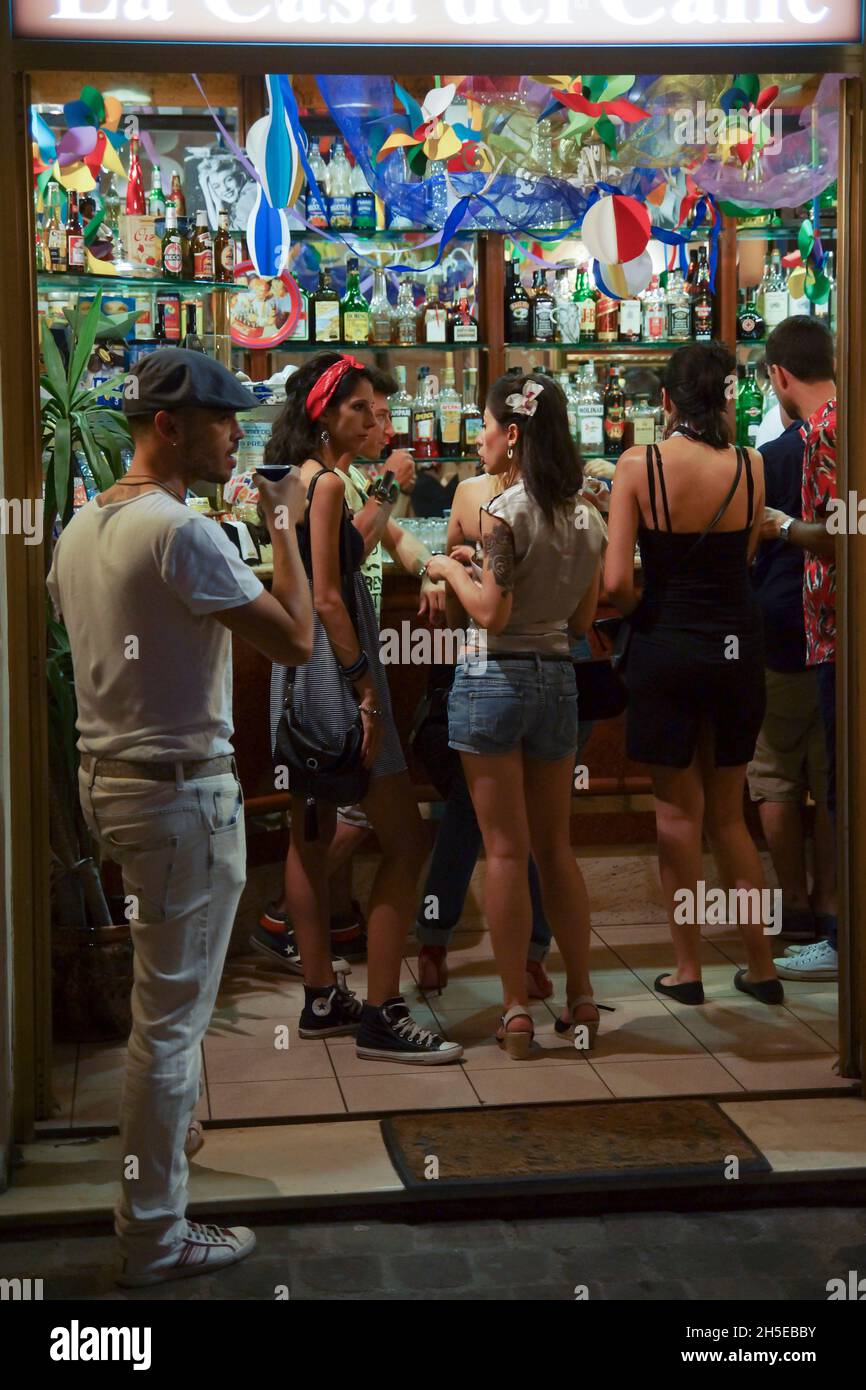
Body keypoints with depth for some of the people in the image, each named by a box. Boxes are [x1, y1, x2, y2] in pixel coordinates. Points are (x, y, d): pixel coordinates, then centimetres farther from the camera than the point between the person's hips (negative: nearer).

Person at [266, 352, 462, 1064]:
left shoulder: (295, 481, 14)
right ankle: (381, 1016, -5)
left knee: (311, 837, 13)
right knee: (406, 838, -7)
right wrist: (367, 692, -18)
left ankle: (322, 998, 22)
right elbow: (327, 599, -19)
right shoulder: (328, 483, -13)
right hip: (334, 666, -10)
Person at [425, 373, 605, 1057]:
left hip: (494, 677, -6)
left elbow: (492, 613, -17)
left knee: (506, 851, -1)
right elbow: (583, 618, 13)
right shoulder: (588, 518, 7)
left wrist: (451, 569, 0)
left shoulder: (504, 510, -13)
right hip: (558, 677, 6)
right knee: (556, 847, 15)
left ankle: (517, 1012, 4)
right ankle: (582, 1002, 18)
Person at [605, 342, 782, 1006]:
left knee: (678, 811, 9)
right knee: (728, 813, 16)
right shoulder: (751, 467, -4)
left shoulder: (640, 465, -12)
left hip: (667, 647, -3)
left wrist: (642, 613, 6)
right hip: (737, 646, 3)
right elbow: (745, 559, 9)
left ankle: (689, 969, 16)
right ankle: (762, 967, 20)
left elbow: (616, 581, -14)